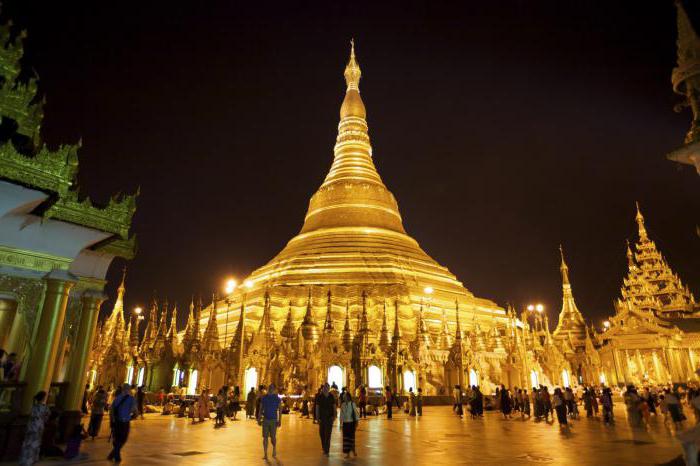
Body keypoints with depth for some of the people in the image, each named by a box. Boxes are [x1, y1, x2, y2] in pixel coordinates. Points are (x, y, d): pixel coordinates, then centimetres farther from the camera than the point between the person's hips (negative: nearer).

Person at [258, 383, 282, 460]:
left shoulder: (277, 398, -3)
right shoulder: (264, 398, 2)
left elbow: (280, 410, -1)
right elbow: (261, 409, 9)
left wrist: (280, 421, -6)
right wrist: (259, 419, 5)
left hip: (273, 420, -1)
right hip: (265, 419, 2)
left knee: (273, 437, 4)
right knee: (265, 437, 0)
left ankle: (274, 449, 31)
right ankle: (265, 454, 9)